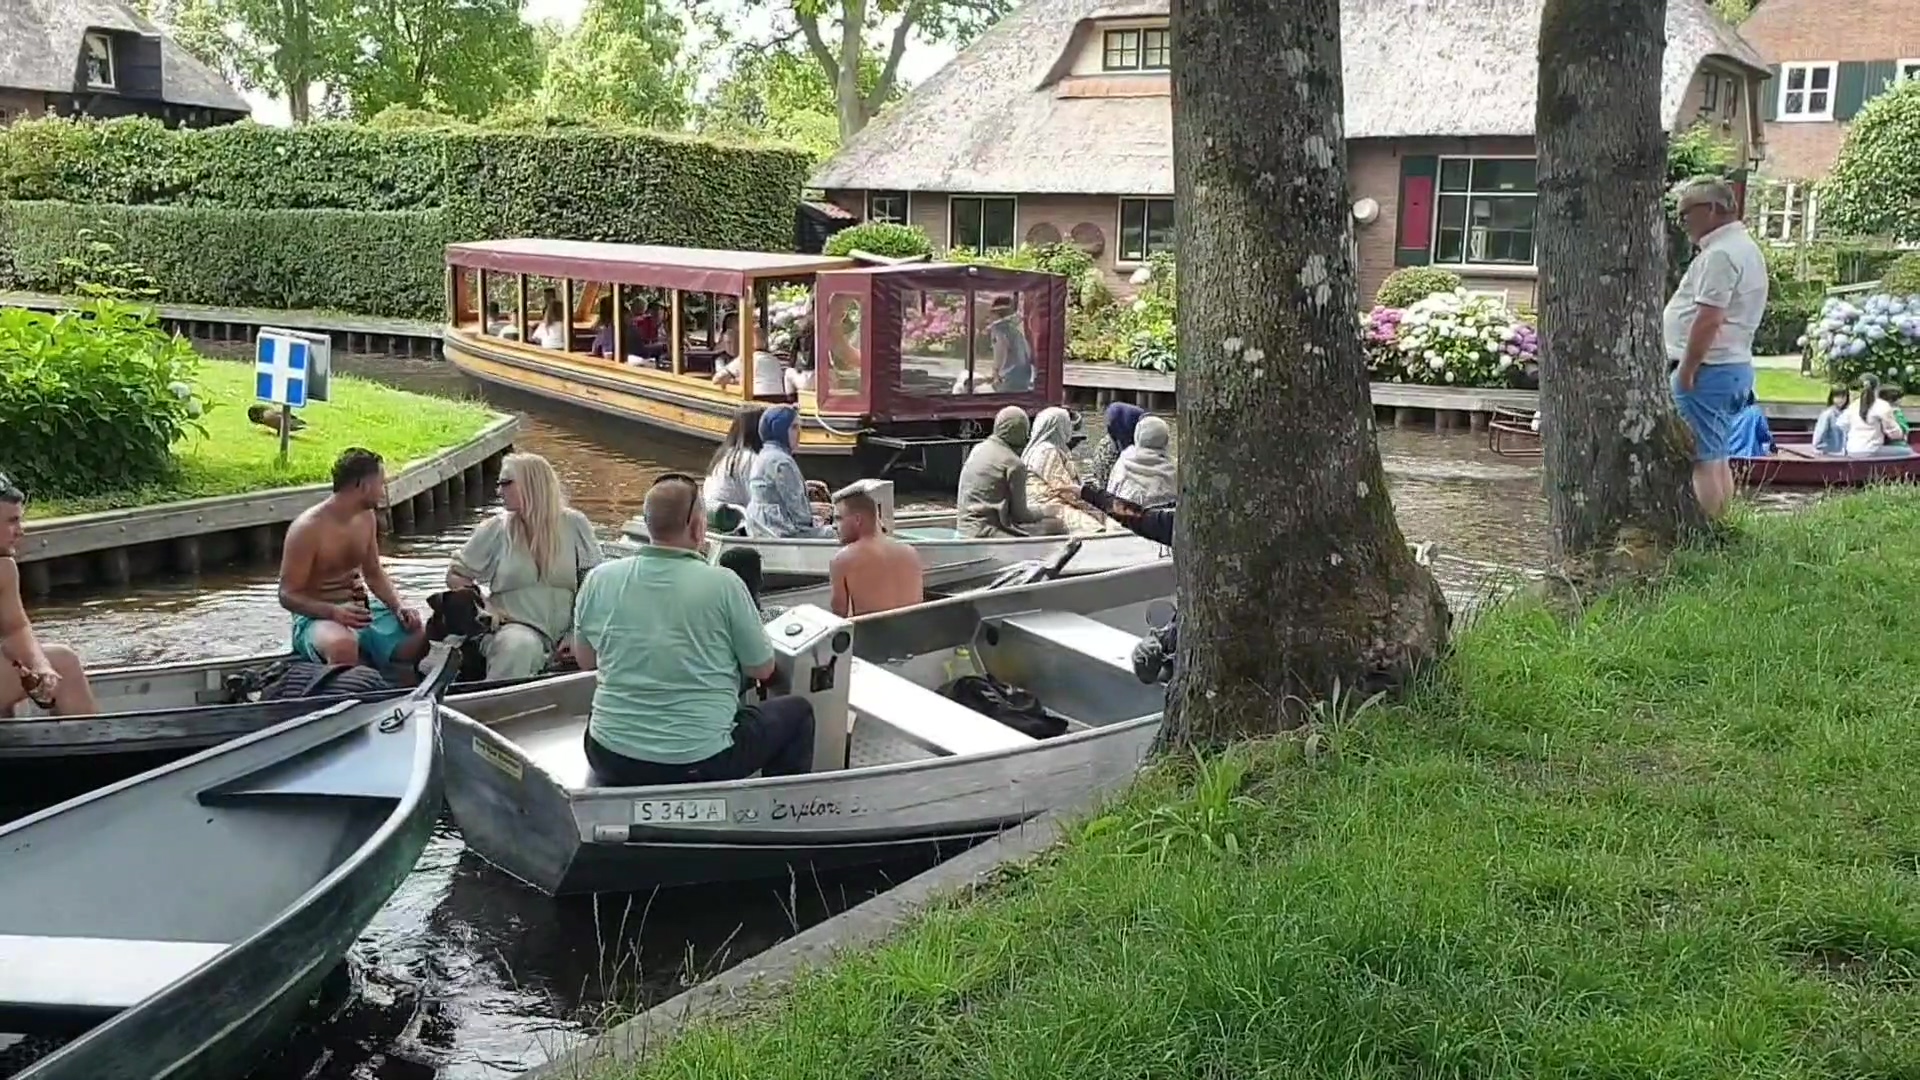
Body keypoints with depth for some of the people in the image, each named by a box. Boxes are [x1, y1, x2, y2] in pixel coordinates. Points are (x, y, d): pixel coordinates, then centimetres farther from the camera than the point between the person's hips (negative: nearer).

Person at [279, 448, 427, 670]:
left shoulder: (366, 517, 6)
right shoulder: (308, 528, -17)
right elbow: (288, 595, -15)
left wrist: (399, 606, -2)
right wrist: (334, 611, -32)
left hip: (361, 609, 7)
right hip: (317, 616, -7)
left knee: (422, 637, -15)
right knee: (344, 646, -41)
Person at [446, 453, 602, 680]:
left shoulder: (574, 525, 5)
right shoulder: (495, 529, 7)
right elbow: (456, 575, 13)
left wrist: (576, 634, -8)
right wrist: (482, 608, -5)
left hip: (564, 632, 1)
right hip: (515, 625, -1)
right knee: (521, 646, -36)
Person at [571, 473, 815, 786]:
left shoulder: (598, 580, -5)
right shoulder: (723, 584, -15)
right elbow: (762, 669, -3)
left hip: (612, 761, 4)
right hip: (702, 762, -4)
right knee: (798, 711, 21)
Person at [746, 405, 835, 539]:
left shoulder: (763, 456, 17)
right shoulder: (781, 461, -16)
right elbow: (795, 504, -17)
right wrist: (810, 522, -1)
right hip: (781, 531, -10)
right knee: (830, 534, -10)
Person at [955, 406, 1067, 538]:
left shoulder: (977, 449, 10)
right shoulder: (1013, 464, -14)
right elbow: (1020, 513, -7)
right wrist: (1043, 513, 12)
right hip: (987, 531, -9)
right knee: (1056, 527, -13)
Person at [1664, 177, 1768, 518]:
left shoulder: (1720, 254, -16)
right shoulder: (1744, 248, 18)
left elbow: (1709, 318, -24)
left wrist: (1687, 369, -19)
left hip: (1710, 368, -11)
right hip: (1735, 365, 11)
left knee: (1703, 460, -8)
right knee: (1717, 458, 15)